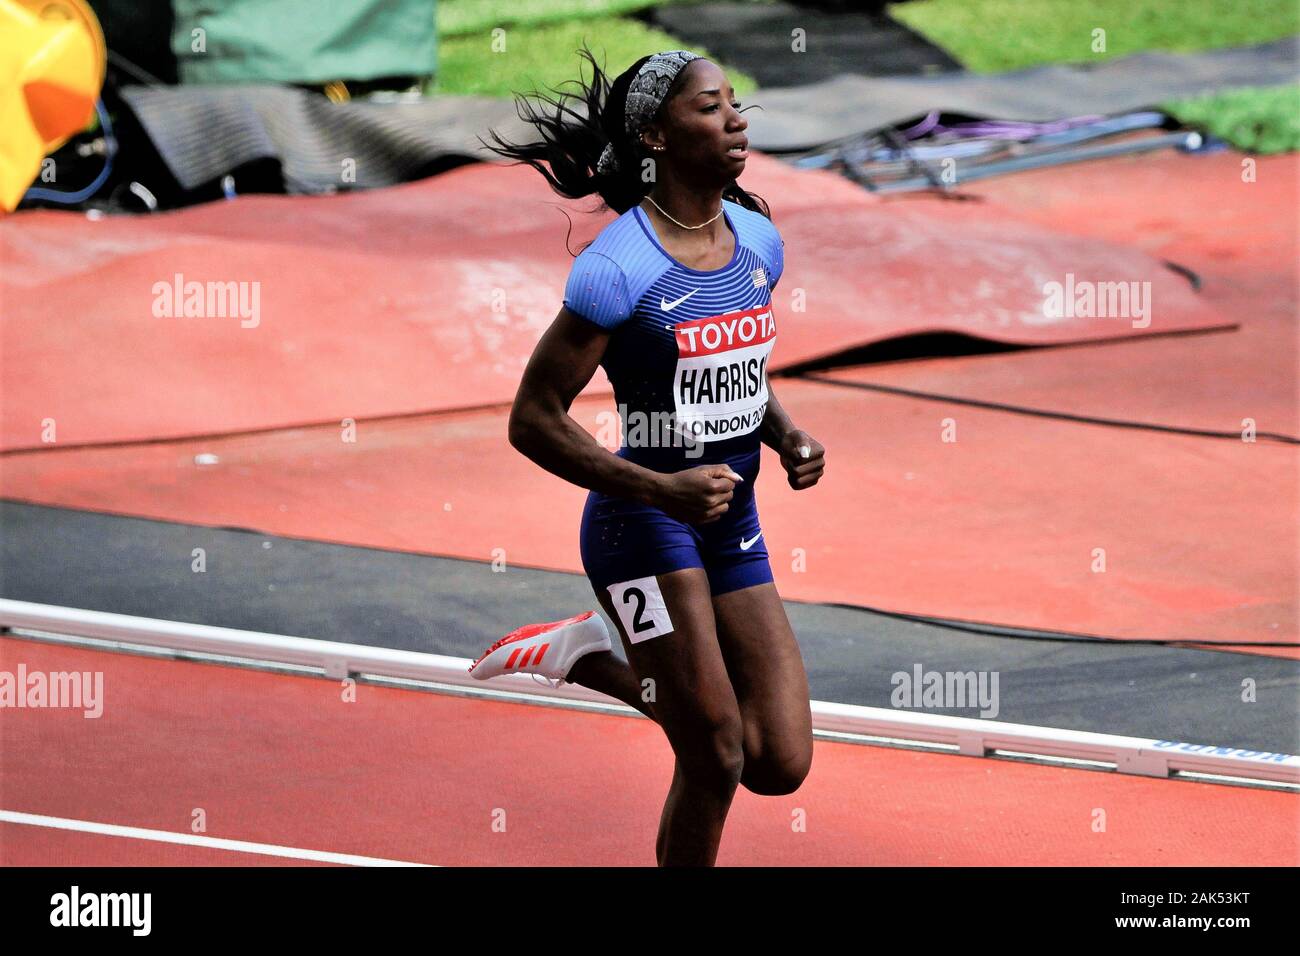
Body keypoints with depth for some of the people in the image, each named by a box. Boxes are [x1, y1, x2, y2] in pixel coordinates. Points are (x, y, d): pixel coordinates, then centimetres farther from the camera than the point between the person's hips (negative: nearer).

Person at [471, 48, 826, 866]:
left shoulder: (759, 240, 5)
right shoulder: (616, 268, -17)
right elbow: (533, 419, -15)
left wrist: (788, 438, 1)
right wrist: (661, 489, -23)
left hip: (734, 527, 7)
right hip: (643, 525, -7)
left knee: (782, 765, 2)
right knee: (716, 761, -6)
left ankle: (593, 658, 23)